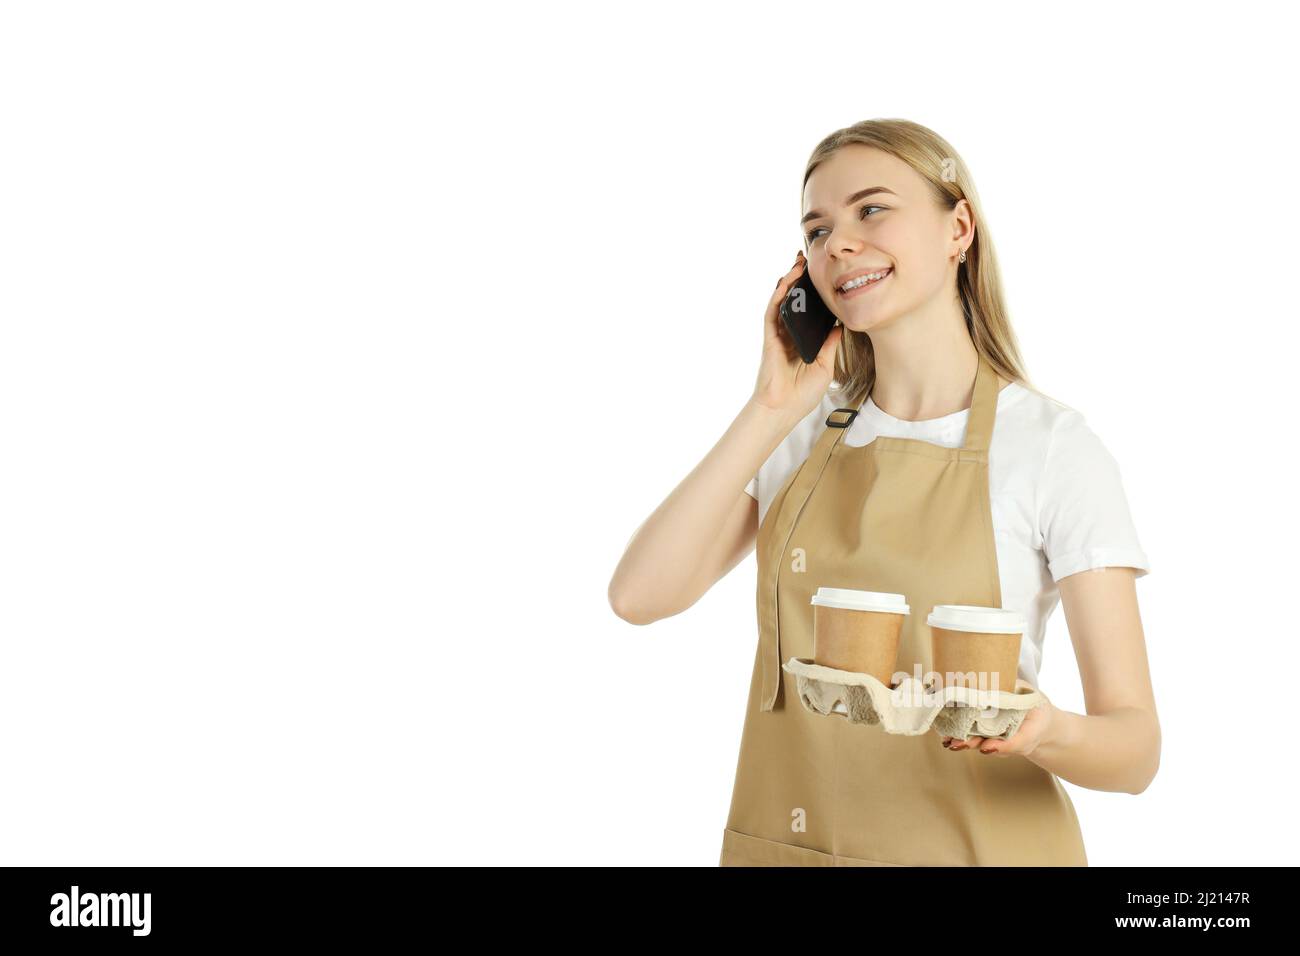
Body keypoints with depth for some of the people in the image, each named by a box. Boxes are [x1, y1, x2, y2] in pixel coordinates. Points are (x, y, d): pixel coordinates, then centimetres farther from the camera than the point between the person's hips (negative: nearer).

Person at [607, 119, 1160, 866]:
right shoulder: (804, 432, 2)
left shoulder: (1053, 444, -11)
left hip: (973, 844, -3)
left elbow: (1136, 747, -11)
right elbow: (639, 597, -11)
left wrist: (1043, 730, -32)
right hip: (782, 840, 4)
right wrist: (771, 409, -11)